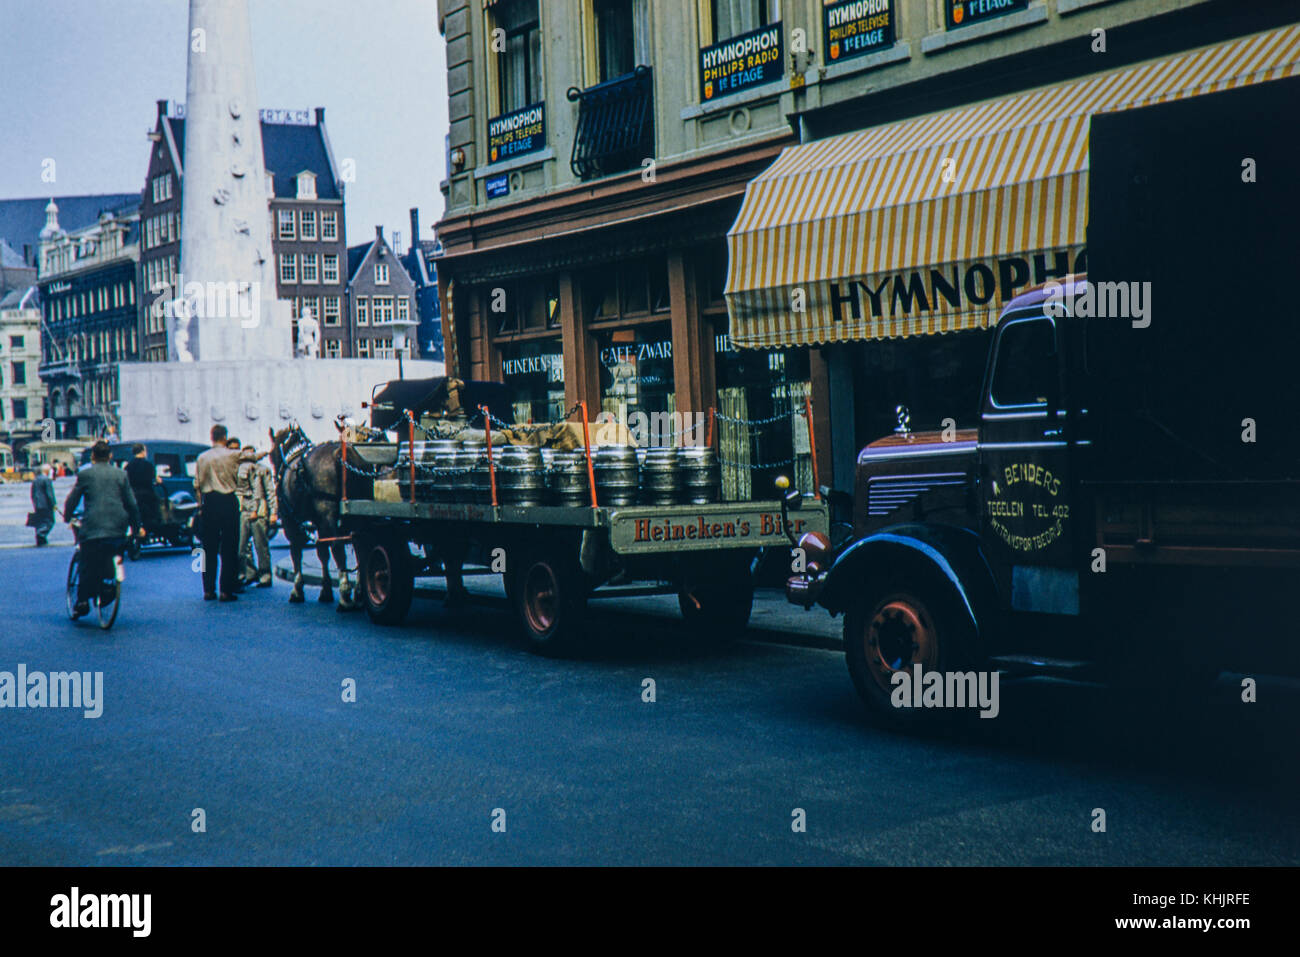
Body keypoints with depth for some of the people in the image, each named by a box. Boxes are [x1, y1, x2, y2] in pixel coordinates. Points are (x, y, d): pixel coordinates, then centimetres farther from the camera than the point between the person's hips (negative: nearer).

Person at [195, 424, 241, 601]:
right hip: (228, 501, -3)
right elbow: (236, 477, -5)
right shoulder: (232, 455, -4)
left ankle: (209, 590, 8)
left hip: (209, 502, 3)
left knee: (209, 549, 8)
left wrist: (200, 505, 10)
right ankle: (226, 590, -2)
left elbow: (197, 484, 5)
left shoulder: (202, 458, 4)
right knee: (229, 549, 1)